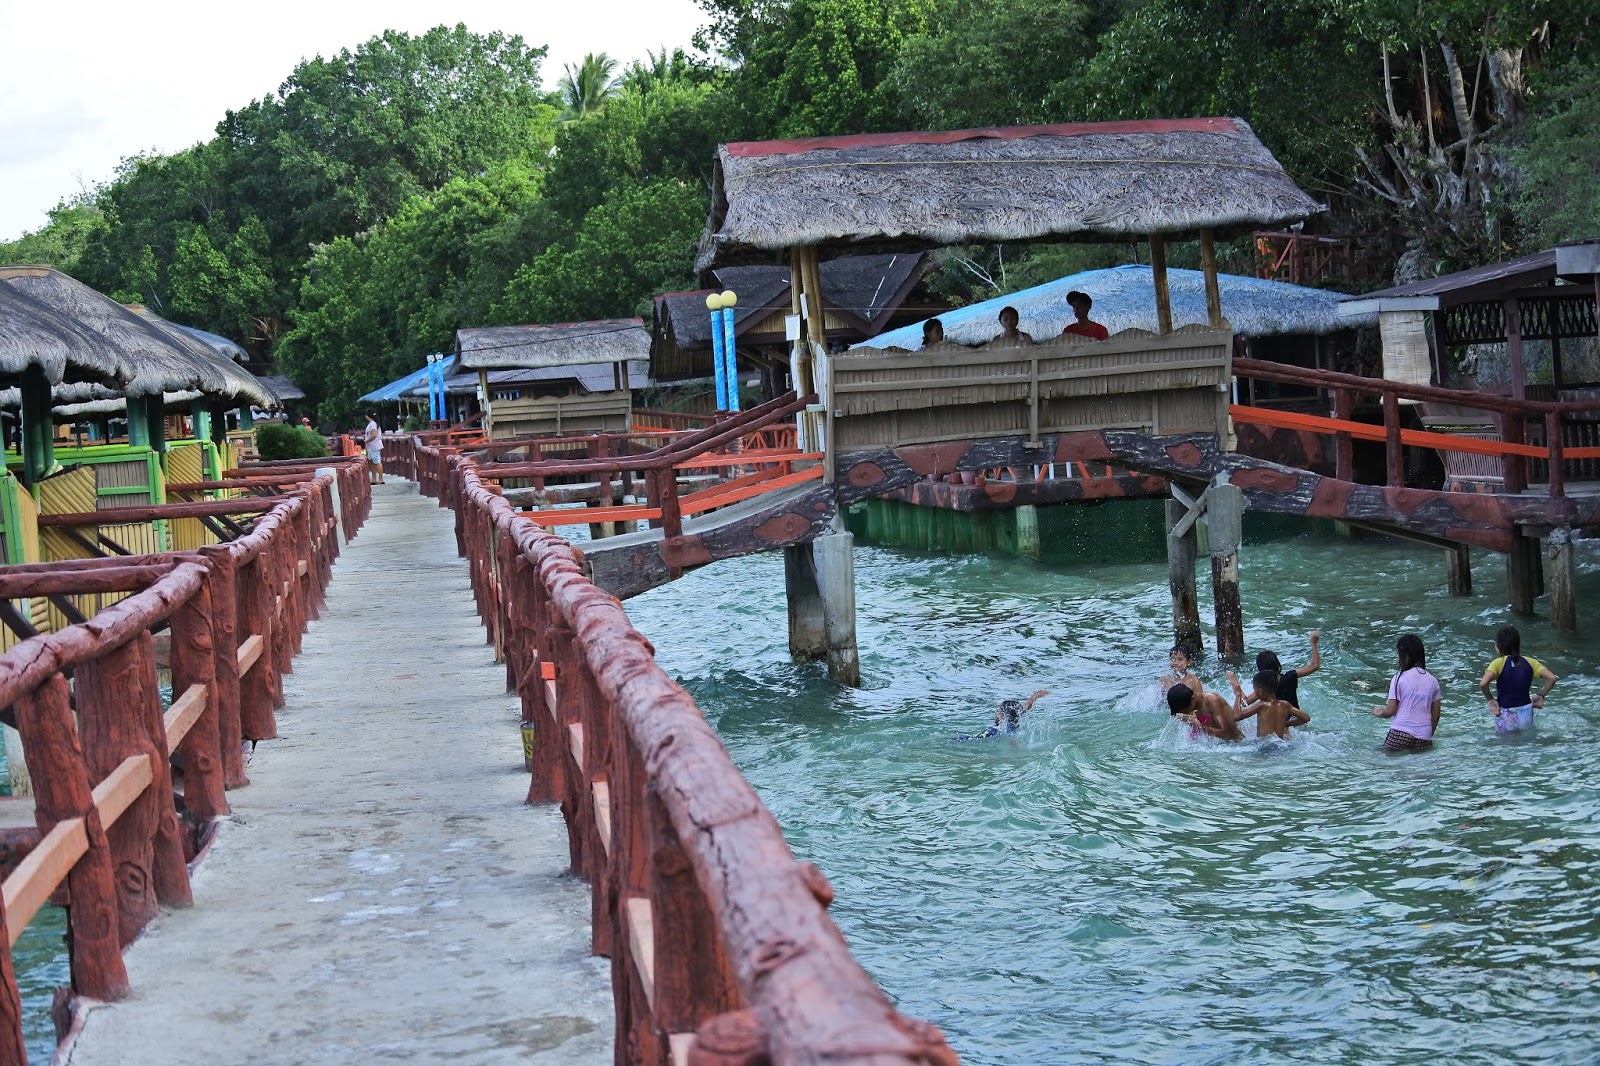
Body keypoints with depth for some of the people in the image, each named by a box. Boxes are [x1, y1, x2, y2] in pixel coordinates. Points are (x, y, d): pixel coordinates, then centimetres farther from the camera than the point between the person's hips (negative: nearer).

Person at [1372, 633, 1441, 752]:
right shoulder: (1433, 681, 10)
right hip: (1423, 738, 4)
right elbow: (1435, 715, 14)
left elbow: (1390, 711, -1)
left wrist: (1378, 713, 20)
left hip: (1400, 734, -4)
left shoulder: (1399, 679, -2)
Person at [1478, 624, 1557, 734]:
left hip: (1505, 716, -4)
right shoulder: (1529, 662, -1)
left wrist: (1490, 699, -9)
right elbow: (1552, 678, -9)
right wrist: (1541, 696, 5)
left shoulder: (1498, 663, -12)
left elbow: (1483, 684, -27)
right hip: (1526, 713, 4)